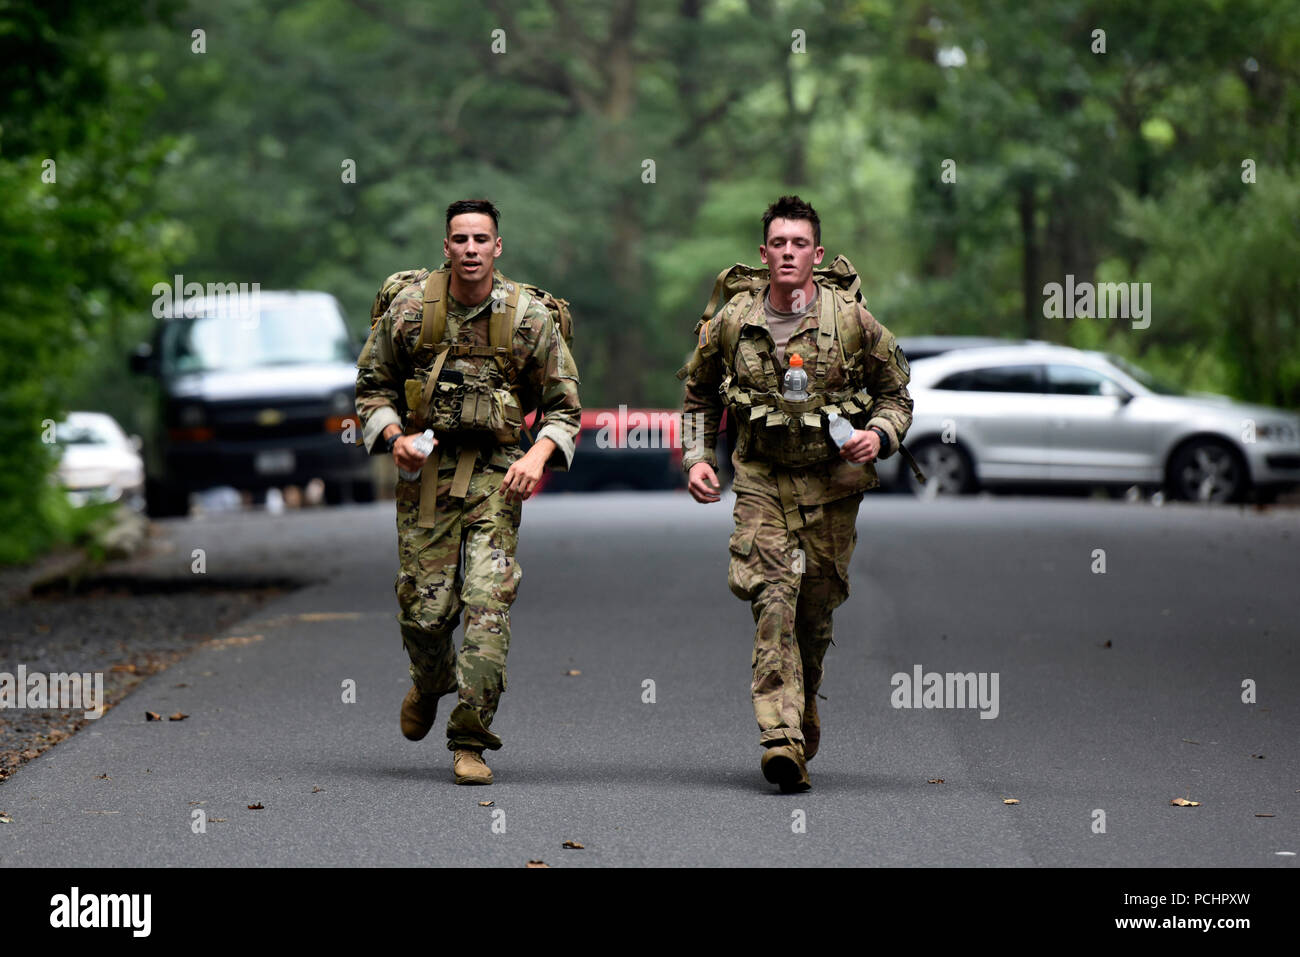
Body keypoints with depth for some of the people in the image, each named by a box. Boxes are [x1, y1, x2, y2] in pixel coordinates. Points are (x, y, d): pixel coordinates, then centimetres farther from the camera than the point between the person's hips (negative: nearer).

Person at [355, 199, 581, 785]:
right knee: (425, 609, 0)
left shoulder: (530, 316, -2)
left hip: (496, 472, -1)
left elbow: (564, 405, 5)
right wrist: (394, 436, -8)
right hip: (424, 469, 1)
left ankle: (470, 742, -4)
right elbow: (373, 385, 10)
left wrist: (539, 456, -13)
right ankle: (431, 682, 36)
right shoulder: (409, 307, -1)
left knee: (488, 603, -11)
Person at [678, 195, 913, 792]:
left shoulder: (853, 322, -6)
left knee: (815, 609, 8)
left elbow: (896, 394, 7)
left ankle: (803, 715, 33)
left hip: (832, 481, 1)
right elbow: (699, 395, 16)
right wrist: (697, 456, 5)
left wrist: (879, 435, -13)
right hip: (761, 479, -1)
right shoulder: (731, 321, -3)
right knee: (773, 598, -17)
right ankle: (782, 738, -26)